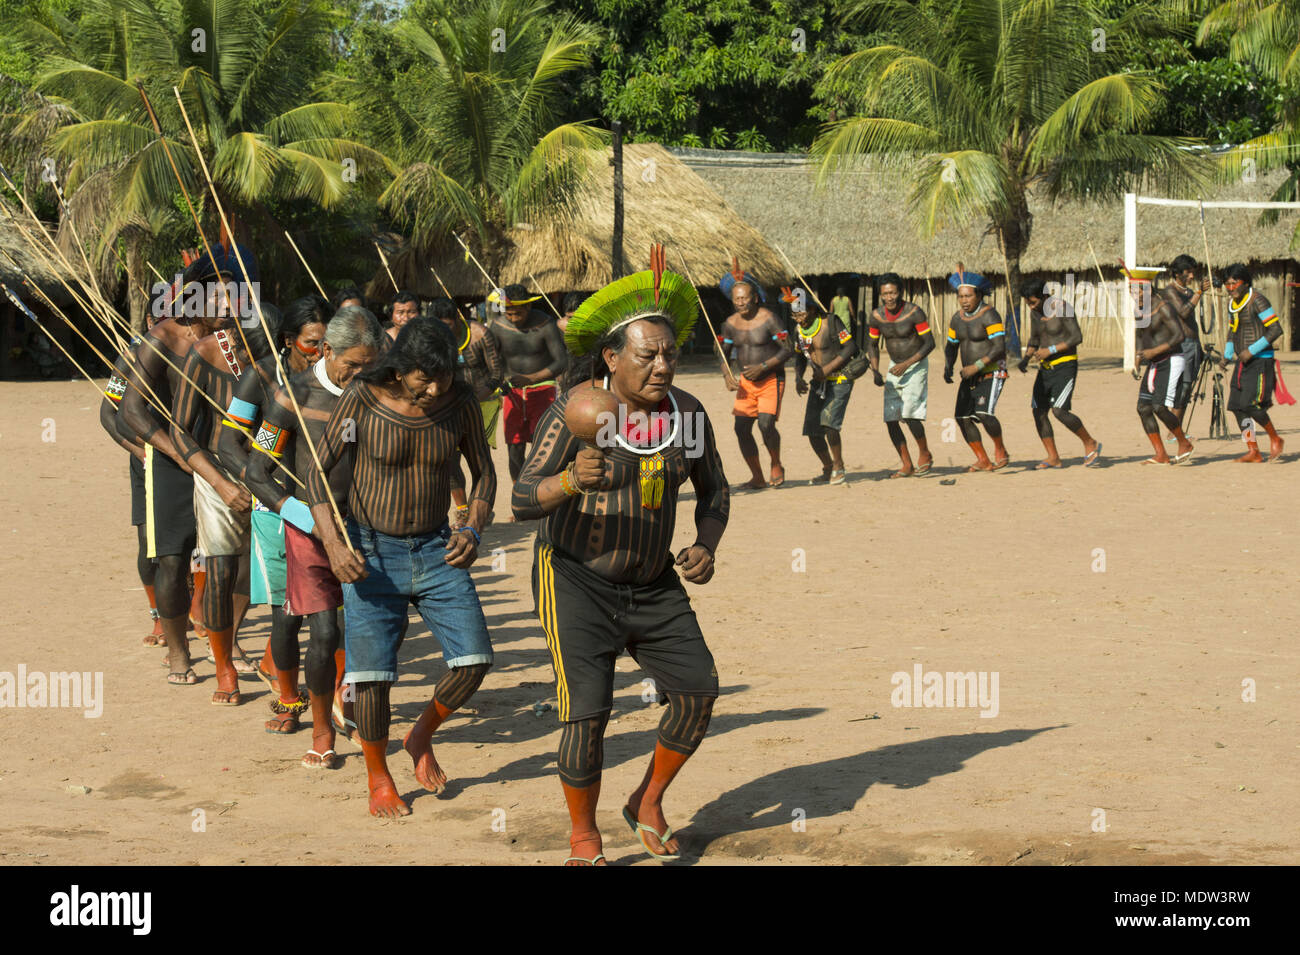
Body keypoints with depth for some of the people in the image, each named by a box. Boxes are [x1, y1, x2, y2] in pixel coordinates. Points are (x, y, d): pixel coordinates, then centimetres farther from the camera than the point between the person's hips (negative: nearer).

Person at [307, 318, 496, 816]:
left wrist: (473, 530, -10)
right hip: (371, 551, -3)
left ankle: (422, 737, 21)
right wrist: (333, 542, -21)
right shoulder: (363, 398, -15)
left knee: (474, 659, -7)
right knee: (372, 672, -7)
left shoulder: (460, 401, -8)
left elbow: (483, 472, 7)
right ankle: (378, 778, 16)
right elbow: (318, 470, -9)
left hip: (436, 549, 3)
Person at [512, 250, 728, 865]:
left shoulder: (687, 412, -4)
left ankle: (647, 804, 19)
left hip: (653, 586, 5)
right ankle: (583, 839, 7)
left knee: (698, 689, -4)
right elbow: (522, 501, -22)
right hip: (576, 580, -5)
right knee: (587, 709, -13)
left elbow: (712, 490, 11)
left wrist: (705, 547, -8)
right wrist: (570, 481, -43)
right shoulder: (576, 410, -18)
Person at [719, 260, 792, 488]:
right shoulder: (731, 323, 3)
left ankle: (776, 466, 4)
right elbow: (724, 352, 15)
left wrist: (763, 366, -23)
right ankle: (757, 477, 10)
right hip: (746, 383, 6)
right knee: (742, 428, -2)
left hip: (771, 379, -6)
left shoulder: (769, 319, -14)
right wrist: (727, 377, -2)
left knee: (766, 424, -21)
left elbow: (789, 349, -15)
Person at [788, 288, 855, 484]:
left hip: (839, 380, -6)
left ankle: (839, 468, -5)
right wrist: (798, 378, -2)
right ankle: (828, 469, 20)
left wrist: (827, 369, -19)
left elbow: (850, 347, -15)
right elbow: (800, 357, 17)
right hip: (819, 382, 6)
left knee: (828, 422, -22)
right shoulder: (798, 329, 4)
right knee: (812, 430, 0)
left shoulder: (830, 322, -15)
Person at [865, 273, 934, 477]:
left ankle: (925, 454, 3)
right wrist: (875, 372, -4)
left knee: (909, 413, -20)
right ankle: (907, 465, 9)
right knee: (890, 418, -2)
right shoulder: (876, 316, -5)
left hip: (916, 365, -5)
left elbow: (929, 343, -15)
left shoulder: (914, 312, -19)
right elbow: (872, 345, 10)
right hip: (895, 367, 5)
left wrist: (906, 364, -22)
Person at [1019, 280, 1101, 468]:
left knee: (1059, 410, -18)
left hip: (1065, 366, -8)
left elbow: (1077, 337, -18)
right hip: (1045, 368, 8)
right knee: (1038, 412, 2)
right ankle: (1053, 458, 10)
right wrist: (1026, 357, -1)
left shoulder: (1063, 308, -15)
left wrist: (1051, 350, -23)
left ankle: (1091, 444, 0)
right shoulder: (1035, 312, 7)